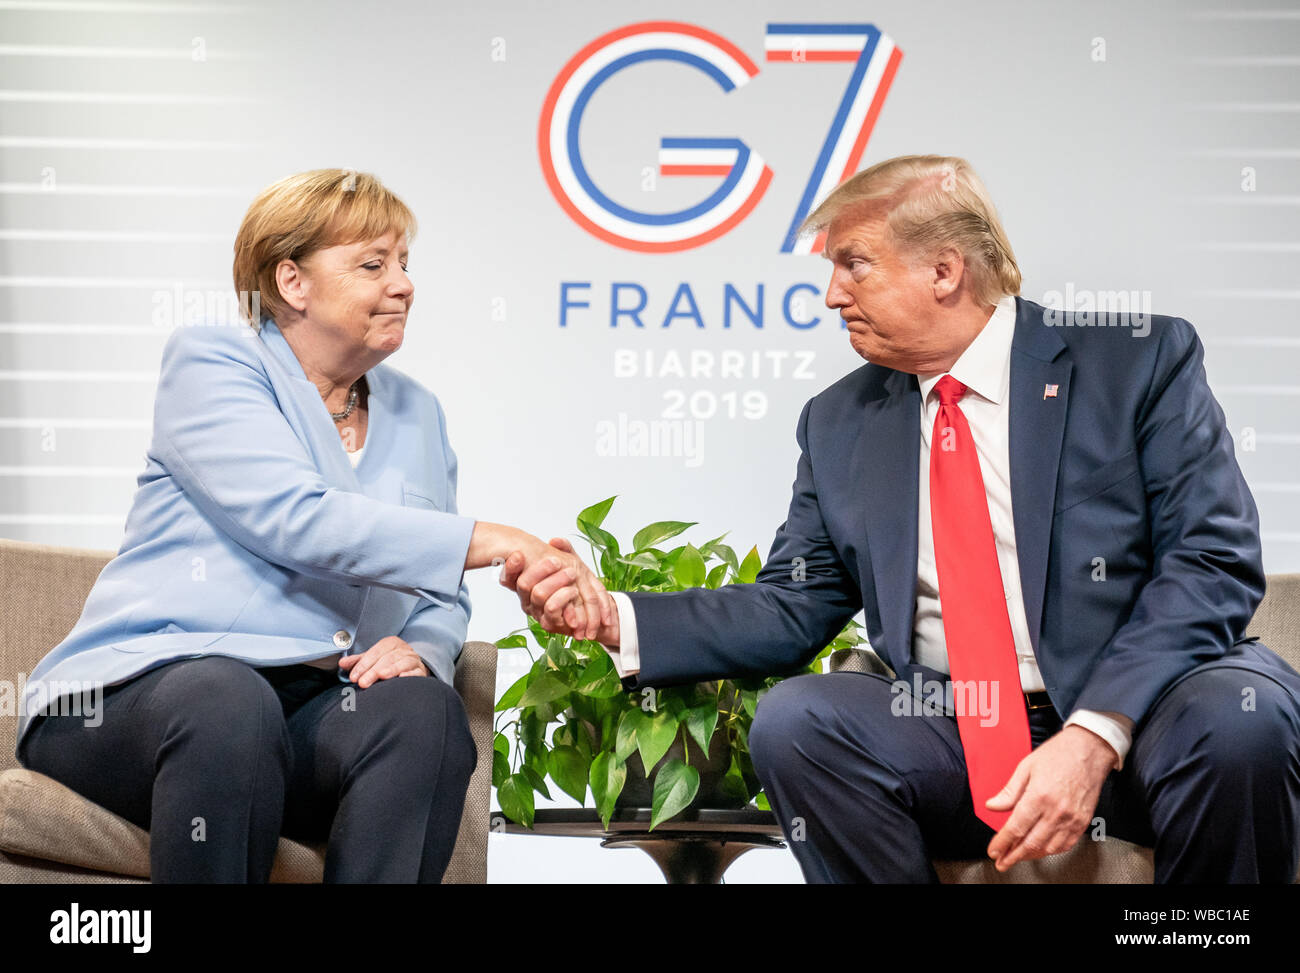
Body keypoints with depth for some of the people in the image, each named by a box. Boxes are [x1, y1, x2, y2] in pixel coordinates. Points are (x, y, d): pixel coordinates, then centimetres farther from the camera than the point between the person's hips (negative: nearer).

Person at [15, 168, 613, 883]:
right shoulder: (210, 361, 1)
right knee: (230, 702, -39)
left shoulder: (416, 413, 20)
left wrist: (420, 651, -5)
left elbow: (440, 601, 21)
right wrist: (490, 543, -22)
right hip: (144, 684, -4)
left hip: (311, 704, 5)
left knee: (425, 708, -29)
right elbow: (296, 520, -17)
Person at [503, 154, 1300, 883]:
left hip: (1142, 712, -3)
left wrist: (1095, 735, -22)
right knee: (793, 722, -23)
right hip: (952, 737, 4)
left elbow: (1216, 561, -9)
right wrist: (616, 619, -2)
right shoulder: (839, 424, 14)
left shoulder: (1141, 362, 0)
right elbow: (793, 610, 14)